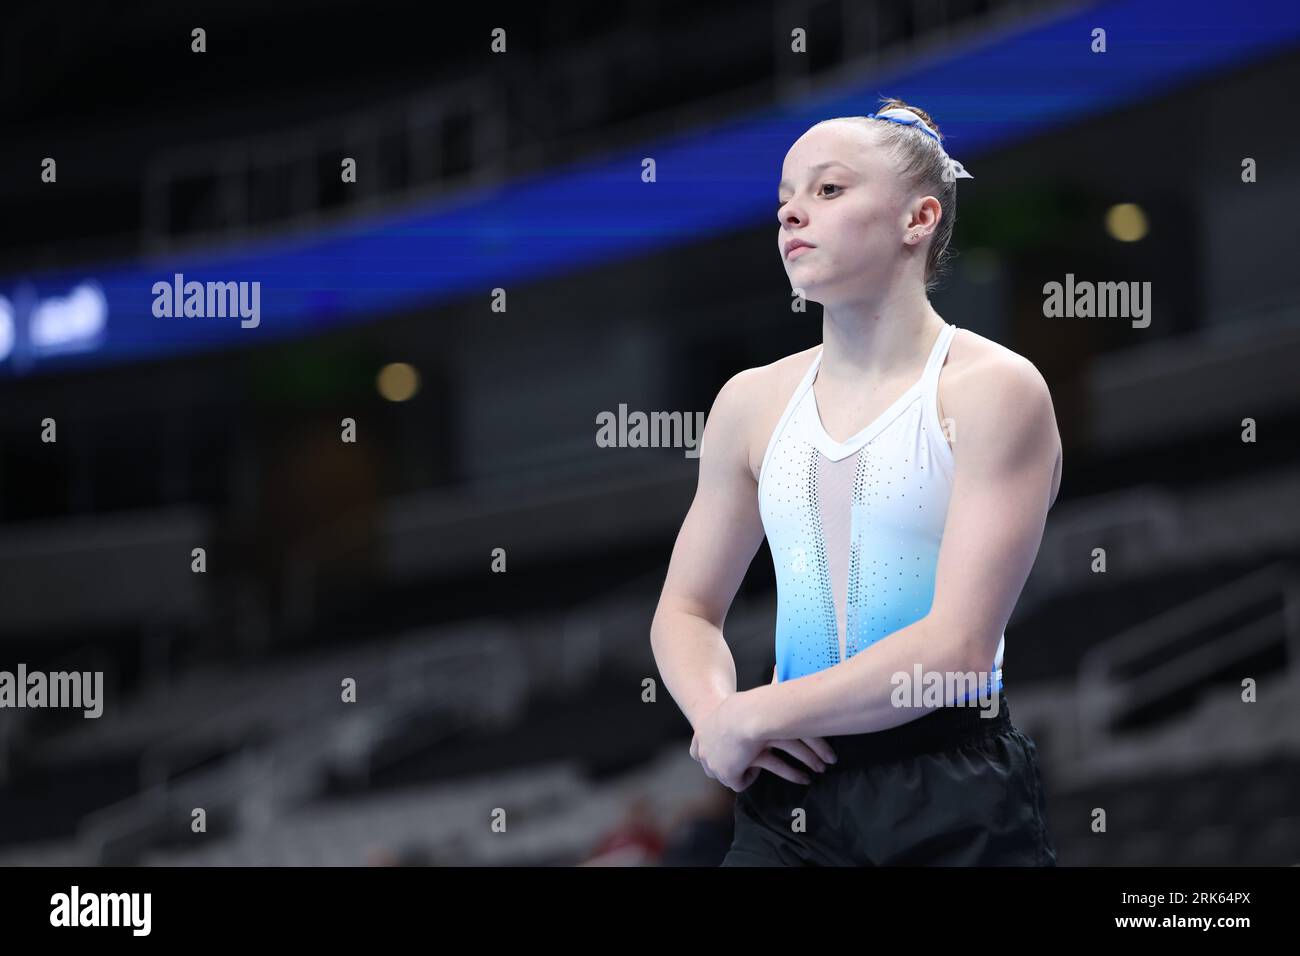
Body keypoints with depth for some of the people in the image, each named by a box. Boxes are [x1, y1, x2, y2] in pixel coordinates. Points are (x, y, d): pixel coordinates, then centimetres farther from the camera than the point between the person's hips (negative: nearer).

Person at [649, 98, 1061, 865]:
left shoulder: (994, 391, -7)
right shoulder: (753, 403, 9)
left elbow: (959, 646, -14)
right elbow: (687, 611, 15)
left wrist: (750, 717, -10)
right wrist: (715, 716, -7)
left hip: (957, 806, -4)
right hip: (793, 788, 4)